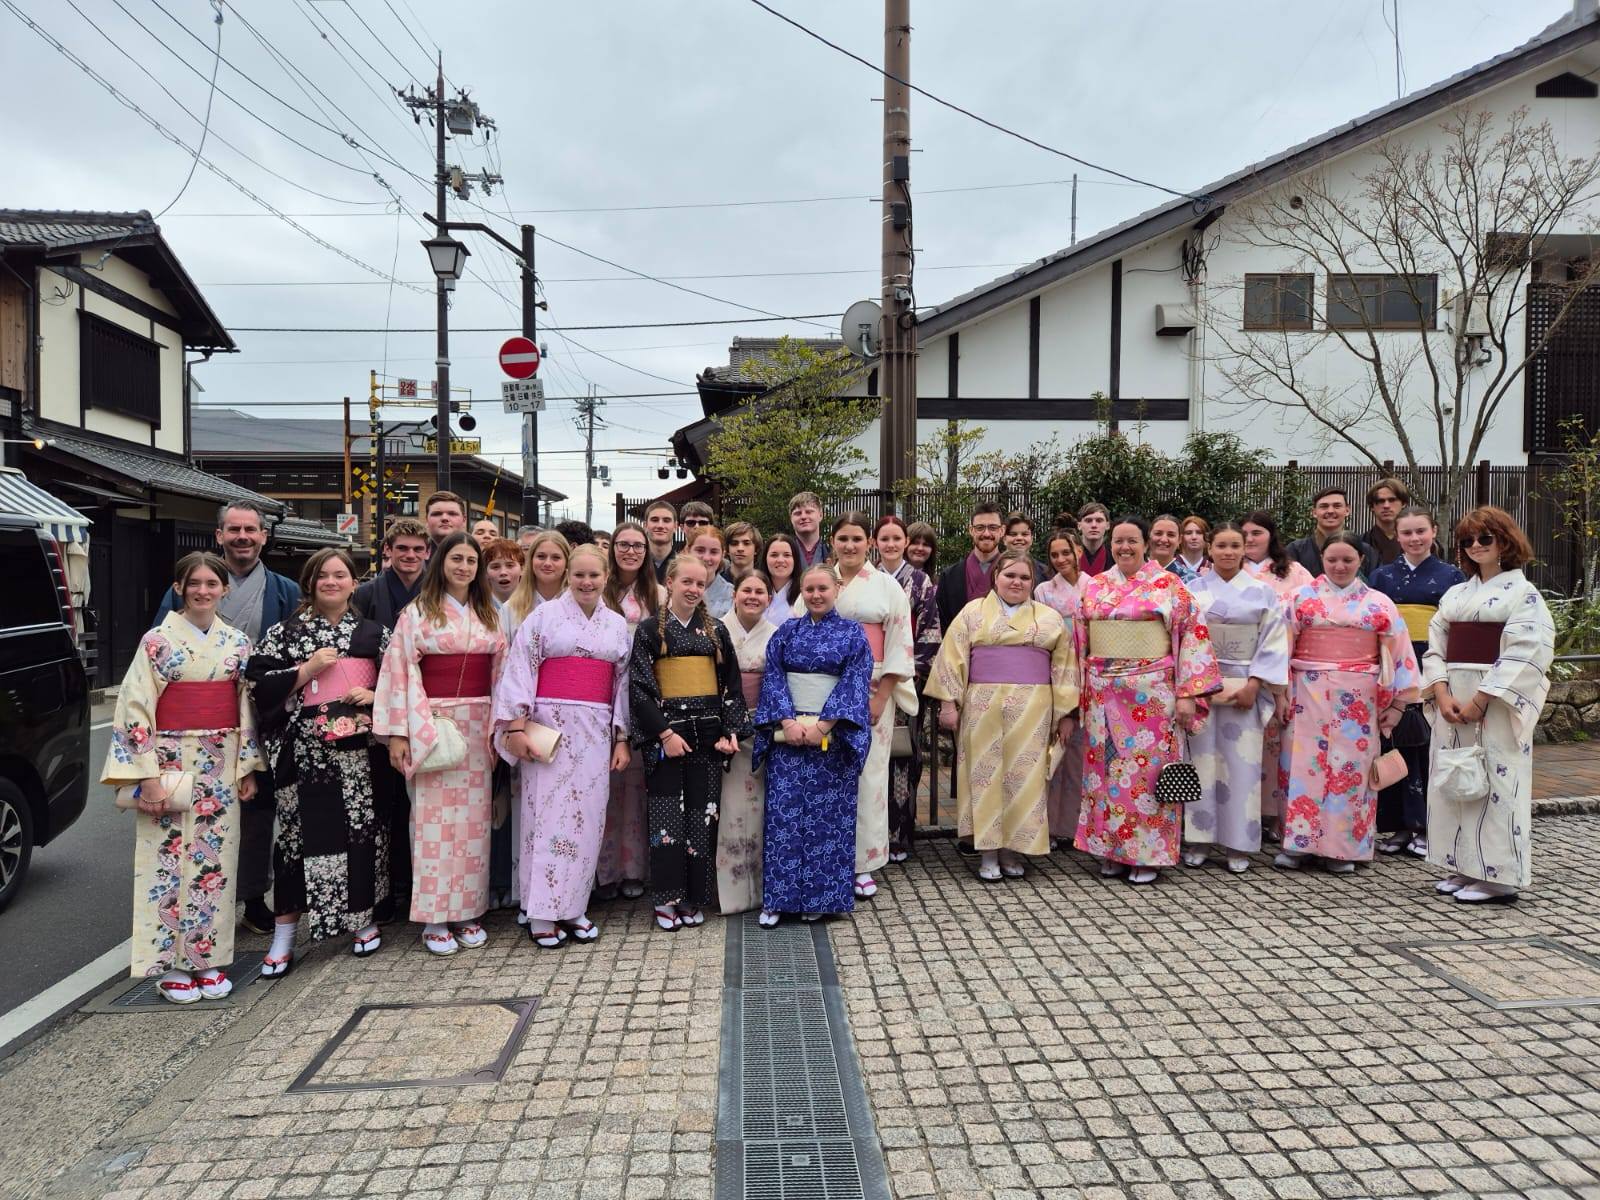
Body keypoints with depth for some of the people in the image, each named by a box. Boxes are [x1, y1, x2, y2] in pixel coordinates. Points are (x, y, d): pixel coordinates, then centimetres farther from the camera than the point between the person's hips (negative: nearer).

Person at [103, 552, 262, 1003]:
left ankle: (209, 958, 19)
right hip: (170, 763, -3)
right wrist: (148, 778, -12)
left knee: (215, 861, 8)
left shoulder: (237, 642, 6)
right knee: (169, 861, 0)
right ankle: (170, 964, 13)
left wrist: (248, 767, 7)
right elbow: (136, 710, -8)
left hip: (222, 767, 3)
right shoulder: (158, 641, -5)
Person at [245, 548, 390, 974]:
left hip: (359, 748, 2)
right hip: (304, 751, -1)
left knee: (362, 828, 5)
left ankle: (363, 919, 22)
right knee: (299, 832, 0)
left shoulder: (374, 633, 10)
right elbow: (258, 683, -1)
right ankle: (284, 936, 11)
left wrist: (374, 695, -6)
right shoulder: (284, 632, 5)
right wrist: (306, 671, -11)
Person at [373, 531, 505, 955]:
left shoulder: (489, 616, 11)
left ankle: (467, 912, 15)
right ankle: (434, 919, 6)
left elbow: (500, 674, 11)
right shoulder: (417, 612, 0)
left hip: (477, 726, 4)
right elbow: (400, 673, -5)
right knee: (434, 819, -3)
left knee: (473, 818, 5)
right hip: (430, 725, -3)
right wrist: (397, 733, -9)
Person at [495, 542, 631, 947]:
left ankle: (572, 907, 16)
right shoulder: (544, 615, 1)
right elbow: (520, 670, -4)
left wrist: (622, 738, 9)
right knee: (547, 815, -3)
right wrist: (516, 727, -12)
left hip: (596, 731, 4)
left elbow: (623, 683, 13)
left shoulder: (618, 624, 12)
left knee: (586, 818, 5)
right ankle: (541, 913, 5)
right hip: (548, 726, -3)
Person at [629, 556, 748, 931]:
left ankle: (694, 898, 14)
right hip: (665, 732, -3)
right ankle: (667, 898, 9)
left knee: (702, 812, 4)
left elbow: (732, 685, 9)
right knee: (667, 814, -2)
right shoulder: (650, 629, 1)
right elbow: (640, 687, -5)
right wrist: (665, 733, -14)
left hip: (708, 732, 3)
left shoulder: (716, 630, 10)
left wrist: (730, 732, -2)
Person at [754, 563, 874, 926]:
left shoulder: (853, 633, 4)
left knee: (827, 814, 0)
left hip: (834, 736, -1)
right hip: (788, 733, 2)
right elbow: (773, 677, 3)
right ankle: (777, 897, 6)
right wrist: (788, 721, -12)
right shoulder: (786, 632, 10)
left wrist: (822, 725, -15)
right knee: (783, 812, -2)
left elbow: (855, 681, -6)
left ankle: (820, 896, 12)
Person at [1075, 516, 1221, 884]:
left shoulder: (1169, 585, -1)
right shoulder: (1093, 587, 9)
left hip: (1152, 694, -3)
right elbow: (1081, 642, 12)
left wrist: (1188, 694, -10)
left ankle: (1148, 854, 10)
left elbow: (1192, 637, -4)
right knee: (1106, 769, 6)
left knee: (1148, 768, 0)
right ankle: (1109, 849, 17)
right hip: (1103, 695, 3)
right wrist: (1079, 690, 8)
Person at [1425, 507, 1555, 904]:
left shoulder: (1522, 593, -2)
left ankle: (1498, 876, 5)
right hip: (1452, 705, 6)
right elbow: (1436, 648, 10)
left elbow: (1524, 656, -12)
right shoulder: (1455, 594, 15)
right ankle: (1463, 868, 17)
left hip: (1496, 706, -6)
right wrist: (1442, 694, -5)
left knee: (1495, 782, -4)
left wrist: (1480, 701, -17)